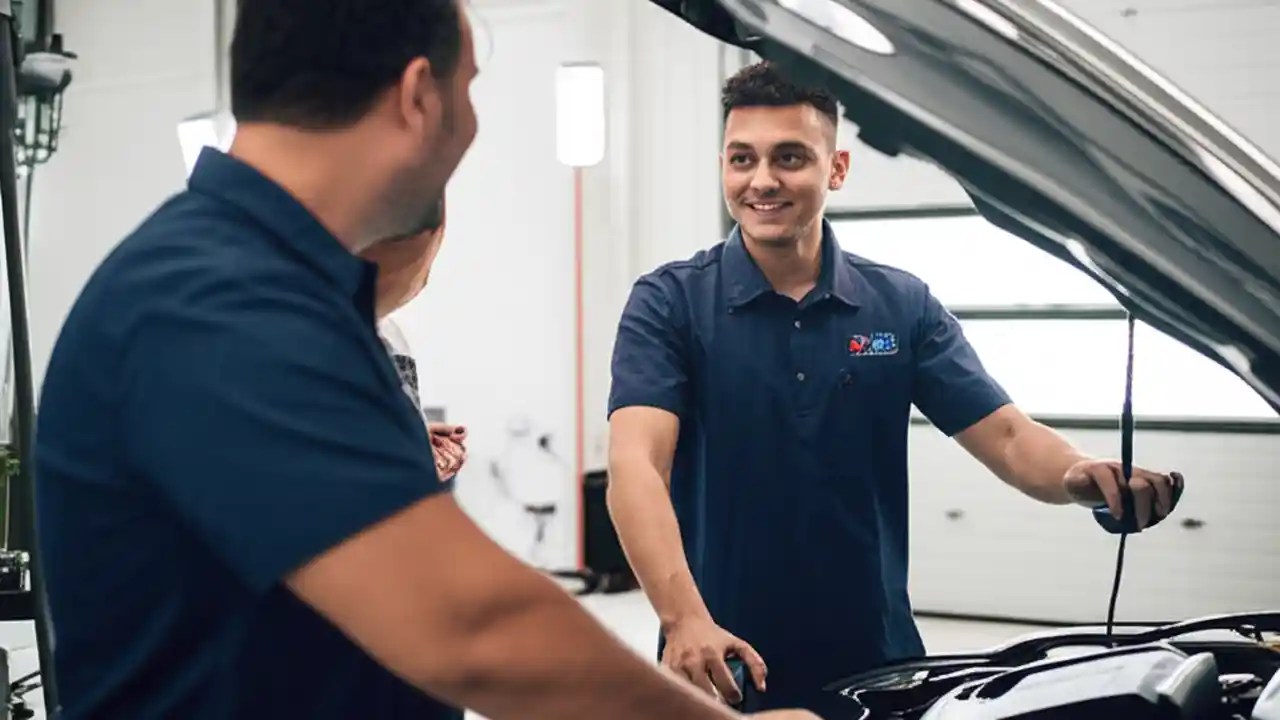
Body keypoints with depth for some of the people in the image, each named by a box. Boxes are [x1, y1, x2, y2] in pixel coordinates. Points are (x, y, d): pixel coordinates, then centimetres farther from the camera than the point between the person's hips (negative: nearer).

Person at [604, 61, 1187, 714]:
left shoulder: (903, 306, 4)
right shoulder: (668, 304, -6)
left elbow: (1006, 435, -2)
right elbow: (637, 465, -18)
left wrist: (1080, 476, -25)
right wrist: (684, 619, -34)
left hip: (875, 662, 3)